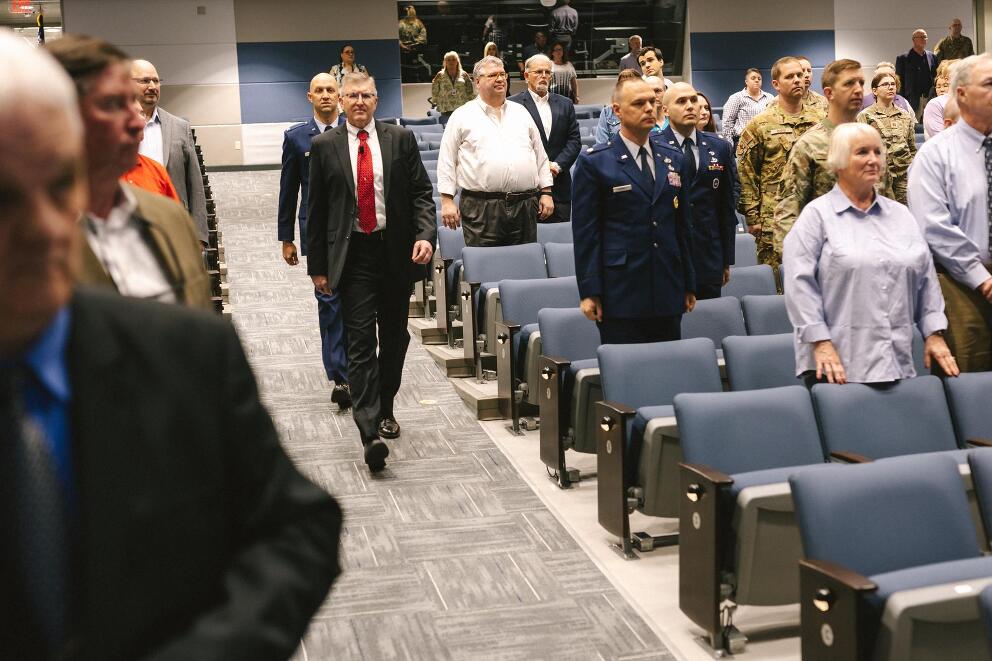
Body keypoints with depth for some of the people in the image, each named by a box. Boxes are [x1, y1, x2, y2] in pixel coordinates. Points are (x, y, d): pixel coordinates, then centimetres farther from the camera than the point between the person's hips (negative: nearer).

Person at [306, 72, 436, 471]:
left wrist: (425, 235, -13)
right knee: (361, 343, -9)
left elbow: (421, 193, 4)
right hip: (352, 255, -2)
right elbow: (316, 210, 5)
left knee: (394, 337, 13)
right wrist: (317, 266, 2)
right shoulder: (325, 146, 3)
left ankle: (384, 409, 33)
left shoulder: (400, 139, 5)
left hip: (396, 252, 2)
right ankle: (370, 434, -14)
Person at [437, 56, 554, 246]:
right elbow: (447, 161, 3)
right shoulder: (462, 116, 5)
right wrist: (447, 200, -5)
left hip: (525, 206, 4)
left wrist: (546, 192, 11)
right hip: (481, 207, -3)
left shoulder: (521, 112, 16)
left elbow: (540, 156, 18)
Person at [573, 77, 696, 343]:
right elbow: (585, 231, -4)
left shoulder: (674, 159, 13)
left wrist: (689, 285, 14)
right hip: (620, 292, -4)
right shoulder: (593, 162, -2)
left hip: (668, 293, 4)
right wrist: (589, 291, -8)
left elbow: (683, 224, 16)